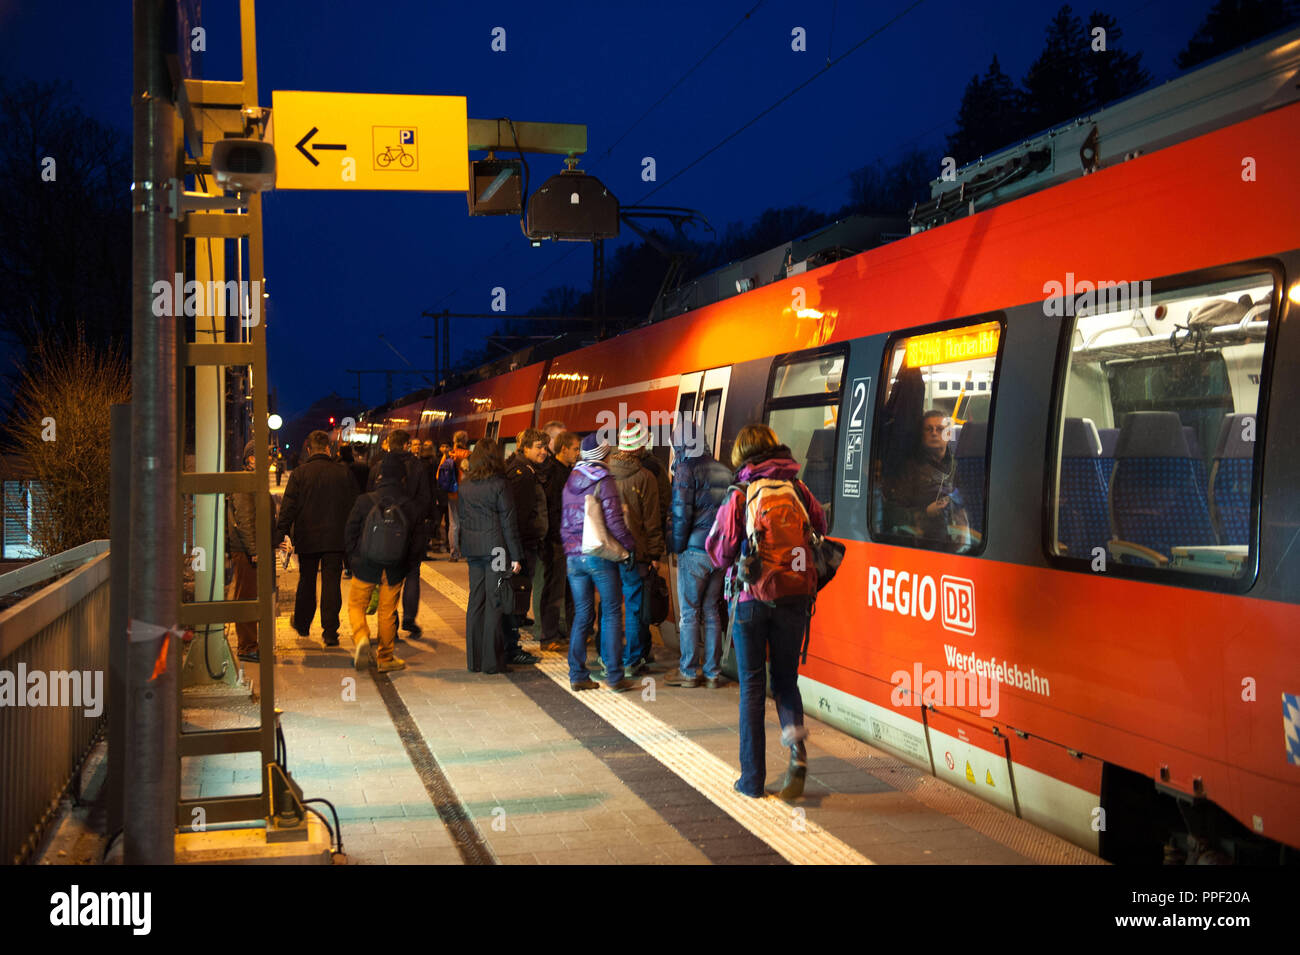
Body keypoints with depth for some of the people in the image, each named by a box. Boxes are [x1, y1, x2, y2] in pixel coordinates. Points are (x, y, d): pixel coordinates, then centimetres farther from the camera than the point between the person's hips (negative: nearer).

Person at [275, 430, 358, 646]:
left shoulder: (300, 473, -6)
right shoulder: (343, 472, -1)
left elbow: (289, 507, -7)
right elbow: (354, 505, 5)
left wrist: (281, 533, -1)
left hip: (307, 538, 0)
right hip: (335, 538, 0)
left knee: (306, 581, 16)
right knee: (331, 582, 2)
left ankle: (302, 624, 30)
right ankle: (330, 632, -2)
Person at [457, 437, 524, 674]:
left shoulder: (463, 485, 5)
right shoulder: (498, 484, -10)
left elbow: (460, 518, 10)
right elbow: (508, 521, -9)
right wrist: (515, 555, -6)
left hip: (472, 548, 5)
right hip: (496, 548, -5)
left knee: (475, 601, 11)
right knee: (494, 603, -1)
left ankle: (474, 659, 15)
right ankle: (492, 661, 2)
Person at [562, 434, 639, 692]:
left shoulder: (570, 482, 11)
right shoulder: (604, 481, -9)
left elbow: (564, 522, 15)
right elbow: (613, 520, -14)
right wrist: (629, 544, -1)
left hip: (574, 556, 6)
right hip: (600, 555, -6)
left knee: (582, 614, 10)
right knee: (612, 613, 1)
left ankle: (577, 675, 9)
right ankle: (614, 675, 0)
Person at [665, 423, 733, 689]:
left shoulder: (687, 470, -8)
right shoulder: (724, 471, 12)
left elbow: (681, 513, -12)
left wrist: (676, 545, -1)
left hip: (695, 550, -6)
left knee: (689, 612, 2)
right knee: (711, 611, 12)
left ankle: (689, 672, 7)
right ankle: (713, 672, 13)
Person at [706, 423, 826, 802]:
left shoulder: (740, 496, -7)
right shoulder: (799, 492, 2)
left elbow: (719, 550, -6)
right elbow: (820, 533, 8)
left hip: (752, 597, -2)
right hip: (795, 596, 2)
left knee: (752, 686, 8)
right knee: (786, 679, 15)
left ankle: (753, 778, 10)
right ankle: (797, 749, -11)